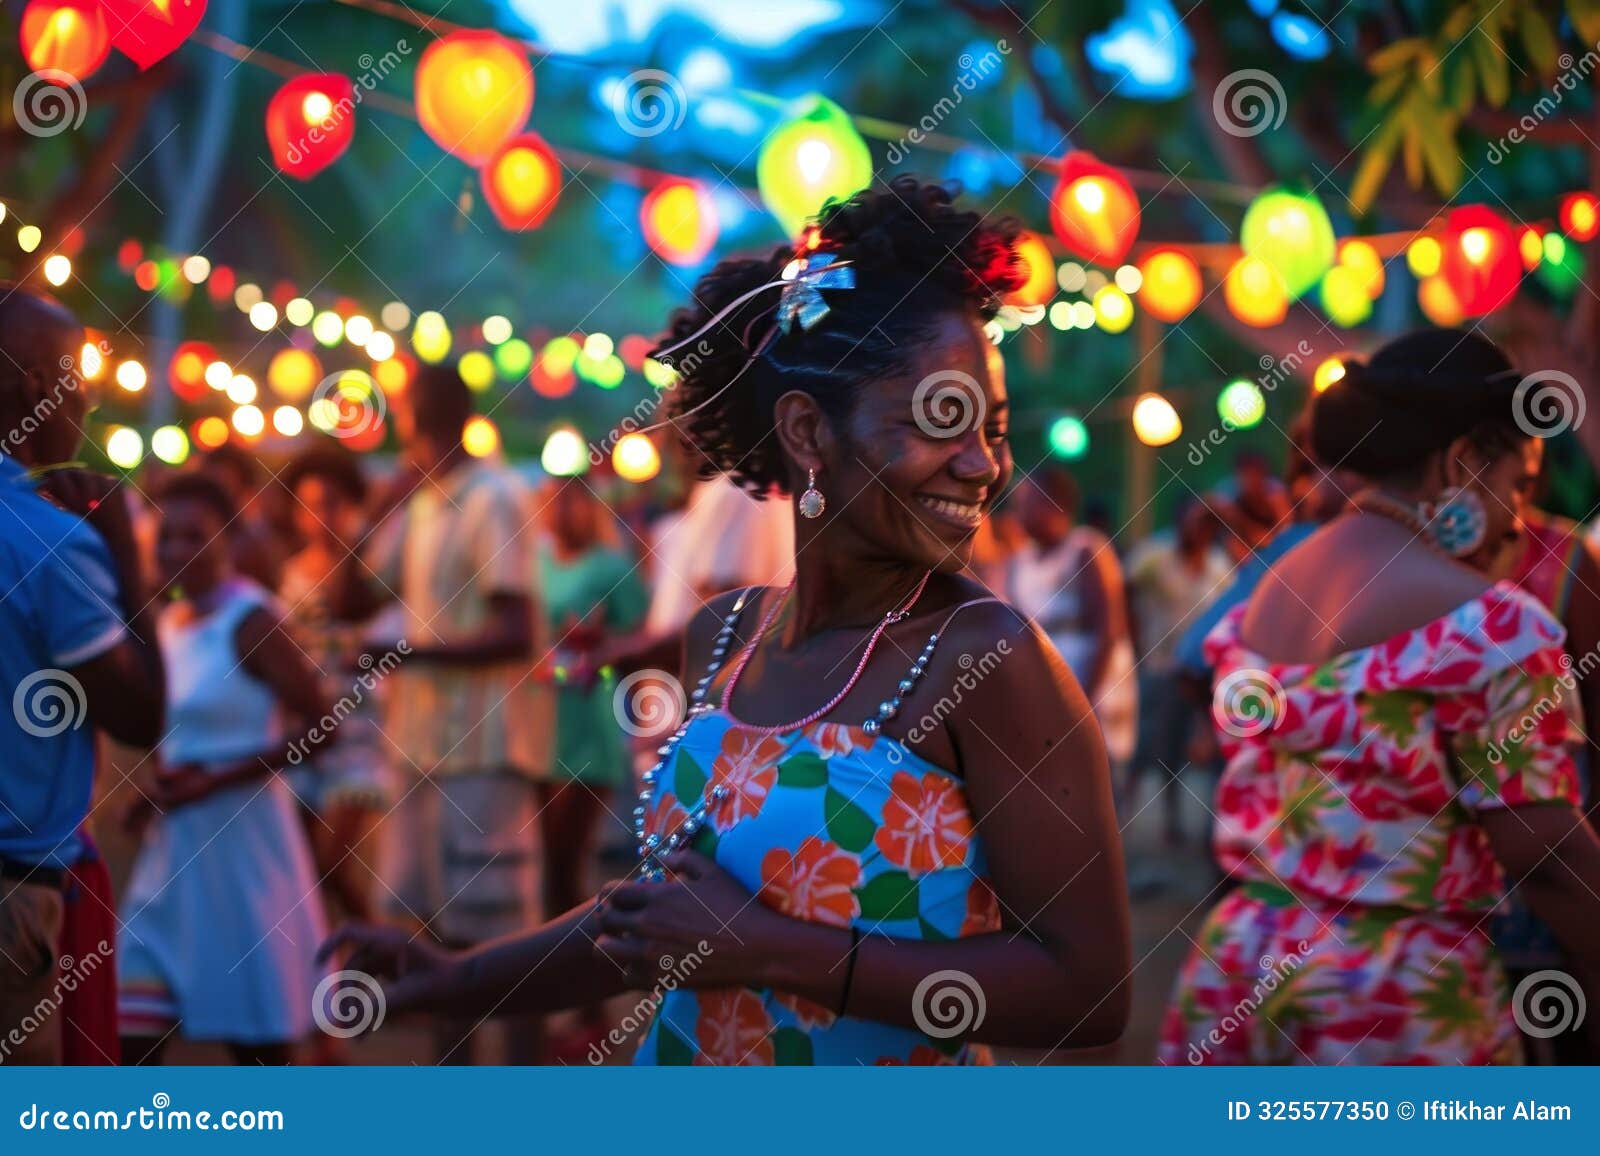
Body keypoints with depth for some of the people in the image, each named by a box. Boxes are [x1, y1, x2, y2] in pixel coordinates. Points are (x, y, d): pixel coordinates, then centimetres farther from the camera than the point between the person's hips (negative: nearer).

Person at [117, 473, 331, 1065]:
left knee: (257, 1035, 3)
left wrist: (214, 782, -20)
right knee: (133, 1031, 3)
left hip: (241, 839, -7)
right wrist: (159, 783, -2)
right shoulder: (169, 622, 10)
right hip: (174, 845, 7)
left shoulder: (250, 621, -12)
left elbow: (320, 724, -17)